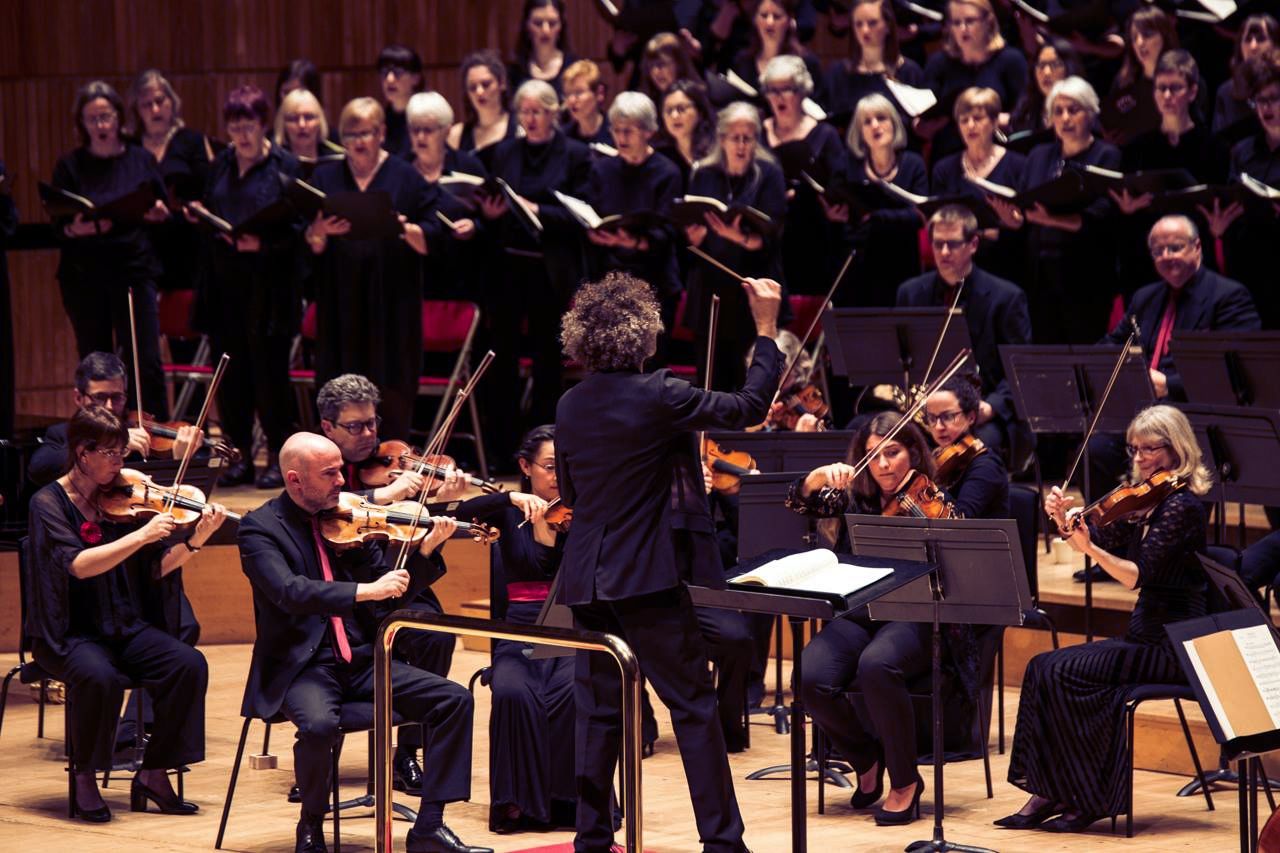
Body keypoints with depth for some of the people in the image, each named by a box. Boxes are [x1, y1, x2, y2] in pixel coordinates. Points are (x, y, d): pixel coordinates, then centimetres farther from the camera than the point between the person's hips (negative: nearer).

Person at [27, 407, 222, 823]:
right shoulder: (49, 504, -7)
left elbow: (157, 569, 3)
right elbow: (78, 565, -23)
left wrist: (196, 539, -14)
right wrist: (143, 535, -27)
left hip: (127, 628, 5)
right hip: (69, 633, -5)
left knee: (189, 664, -21)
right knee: (100, 676, -36)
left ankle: (154, 774, -8)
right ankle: (84, 779, -13)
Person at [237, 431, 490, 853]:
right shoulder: (259, 528, -7)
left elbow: (392, 592, 10)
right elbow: (290, 591, -24)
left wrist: (425, 548, -6)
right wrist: (364, 590, -32)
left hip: (360, 660, 6)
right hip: (301, 667, -6)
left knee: (454, 699, -10)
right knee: (319, 724, -36)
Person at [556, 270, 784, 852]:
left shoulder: (570, 406, 5)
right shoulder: (656, 398, -14)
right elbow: (750, 407, -9)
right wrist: (767, 329, -2)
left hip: (586, 578, 6)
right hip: (646, 578, -6)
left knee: (599, 707, 11)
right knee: (693, 705, 0)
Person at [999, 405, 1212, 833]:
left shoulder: (1180, 504, -15)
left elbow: (1139, 575, -24)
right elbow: (1105, 541, 13)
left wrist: (1090, 548, -37)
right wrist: (1065, 520, -5)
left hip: (1173, 645, -9)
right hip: (1145, 636, 9)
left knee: (1062, 674, -21)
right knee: (1043, 668, -6)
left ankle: (1088, 798, -11)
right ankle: (1047, 793, -8)